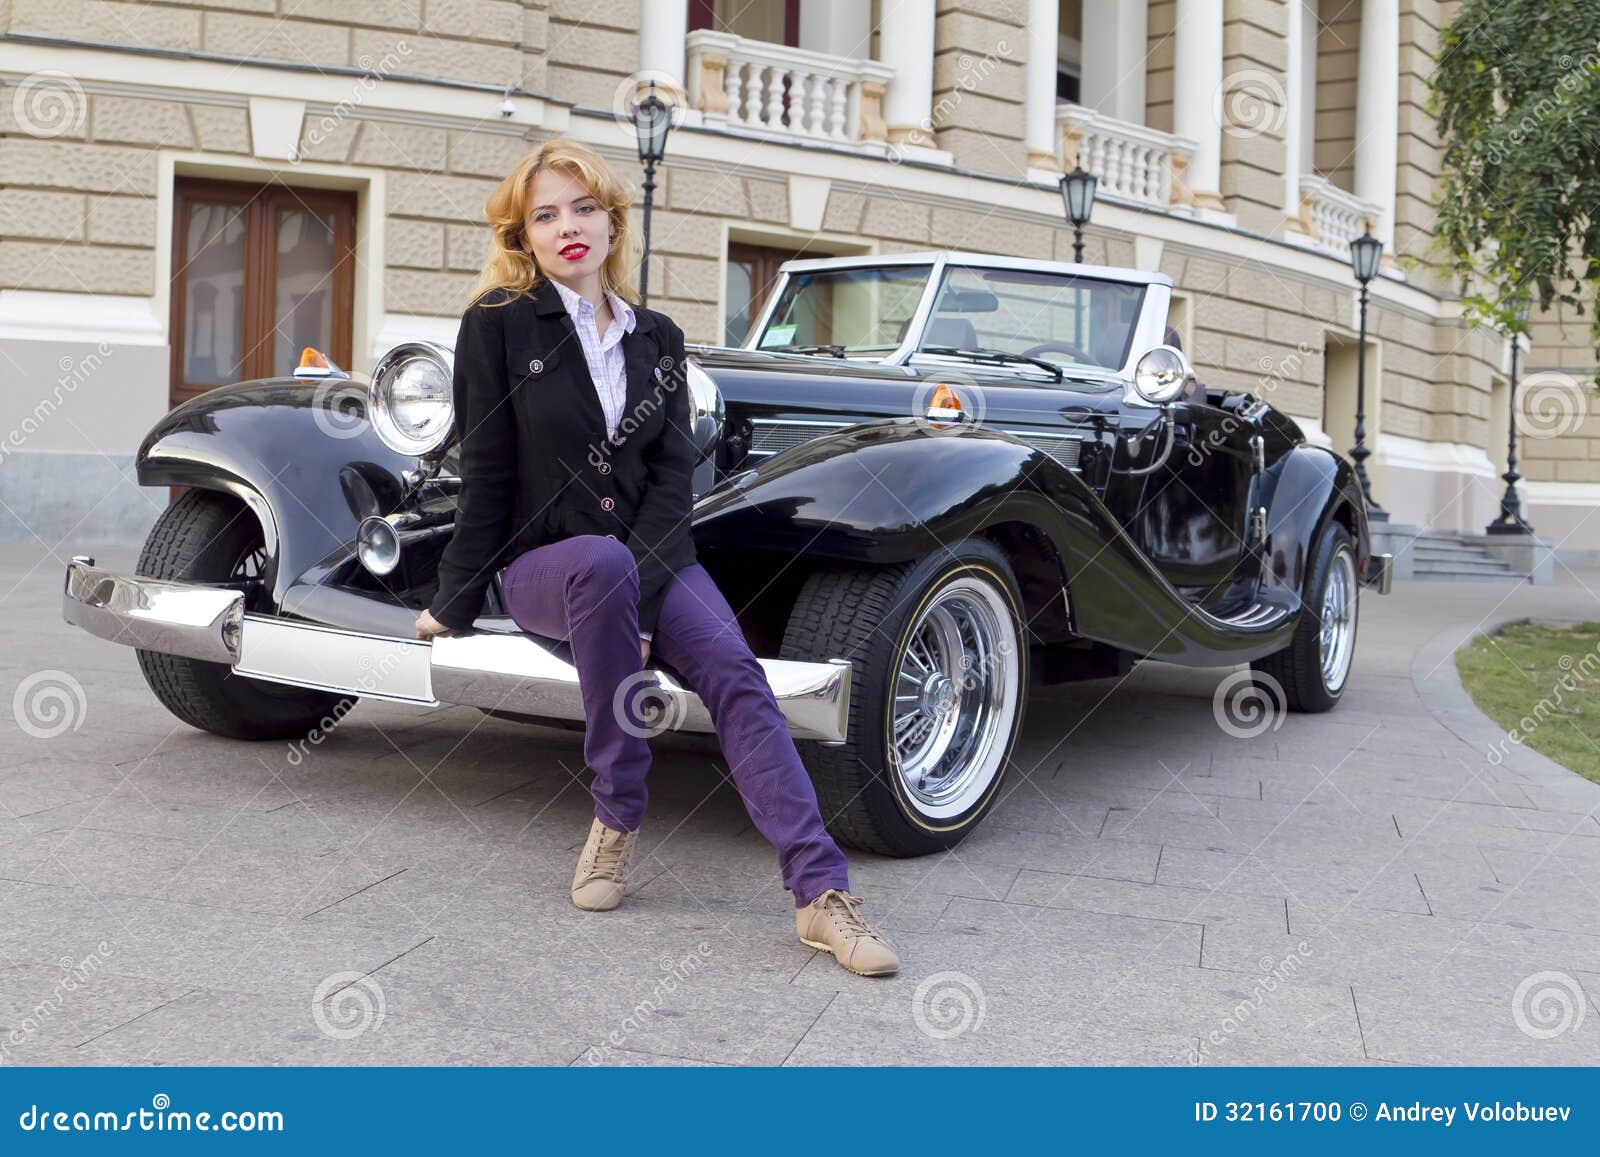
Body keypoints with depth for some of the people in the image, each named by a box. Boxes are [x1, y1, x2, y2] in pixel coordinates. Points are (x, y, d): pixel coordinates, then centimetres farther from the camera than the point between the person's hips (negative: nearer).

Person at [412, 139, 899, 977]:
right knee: (602, 565, -38)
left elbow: (673, 473, 0)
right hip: (542, 566, -3)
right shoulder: (498, 322, -1)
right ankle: (618, 815, -24)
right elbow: (486, 475, -2)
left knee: (735, 672, -24)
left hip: (652, 556, 3)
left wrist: (639, 586, -14)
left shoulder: (658, 338, 9)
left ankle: (821, 892, -29)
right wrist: (454, 606, 0)